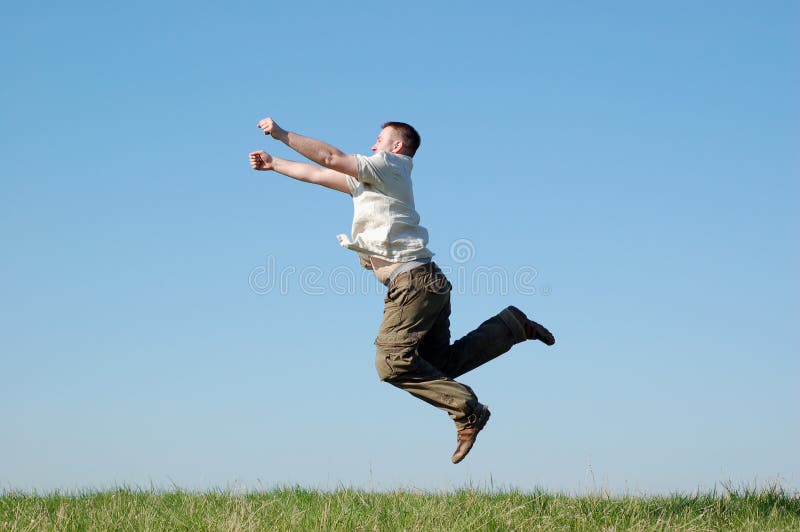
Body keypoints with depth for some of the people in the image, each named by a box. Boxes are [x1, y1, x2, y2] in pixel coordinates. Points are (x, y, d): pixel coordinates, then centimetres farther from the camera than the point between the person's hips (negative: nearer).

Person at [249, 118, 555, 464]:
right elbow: (319, 175, 30)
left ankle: (467, 412, -15)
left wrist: (282, 134, -2)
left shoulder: (389, 167, -1)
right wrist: (272, 163, 30)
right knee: (440, 364, 9)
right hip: (423, 282, 10)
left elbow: (330, 157, -8)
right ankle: (511, 325, 18)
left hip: (414, 279, -10)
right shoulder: (368, 178, 25)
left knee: (393, 362, -18)